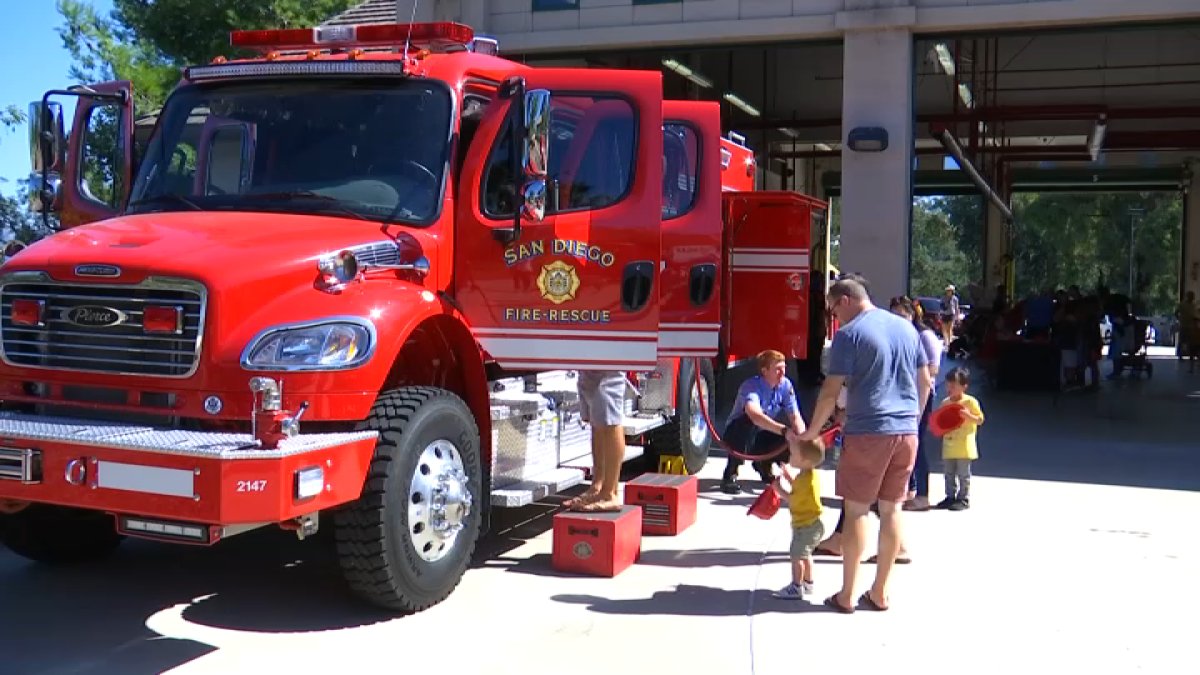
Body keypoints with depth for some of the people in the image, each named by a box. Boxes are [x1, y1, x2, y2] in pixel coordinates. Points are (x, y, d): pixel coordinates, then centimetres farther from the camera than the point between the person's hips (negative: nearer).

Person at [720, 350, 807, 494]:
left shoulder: (786, 385, -10)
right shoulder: (751, 386, -29)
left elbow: (795, 417, -12)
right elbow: (755, 415, -48)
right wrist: (783, 430, -59)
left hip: (761, 439, 6)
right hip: (737, 435, -6)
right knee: (748, 421, -38)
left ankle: (763, 464, 12)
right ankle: (730, 475, -25)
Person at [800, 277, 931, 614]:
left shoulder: (849, 334, -8)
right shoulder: (906, 327, 12)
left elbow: (831, 391, -10)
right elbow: (925, 380, 17)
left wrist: (811, 431, 0)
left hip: (867, 433, -6)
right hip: (906, 433, 6)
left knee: (856, 510, 2)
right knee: (891, 510, 10)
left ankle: (846, 596, 6)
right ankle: (879, 593, 17)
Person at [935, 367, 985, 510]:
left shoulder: (970, 401, -9)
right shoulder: (945, 402, 7)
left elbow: (980, 420, -6)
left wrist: (968, 415, -23)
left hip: (964, 446, -6)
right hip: (948, 445, 6)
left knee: (963, 474, 2)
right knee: (949, 473, 12)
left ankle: (964, 499, 10)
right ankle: (951, 497, 22)